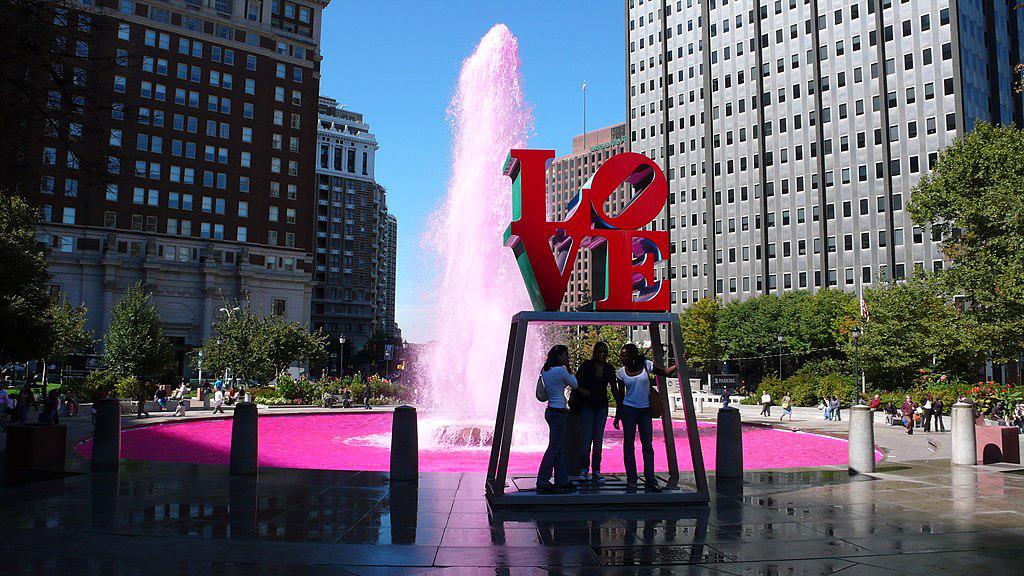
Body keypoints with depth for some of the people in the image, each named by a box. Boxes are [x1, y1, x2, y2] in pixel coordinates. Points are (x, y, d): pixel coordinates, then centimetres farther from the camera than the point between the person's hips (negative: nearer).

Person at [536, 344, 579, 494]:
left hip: (551, 410, 9)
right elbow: (575, 385, -2)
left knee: (558, 448, 14)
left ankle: (562, 481, 21)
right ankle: (542, 483, 2)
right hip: (559, 413, -9)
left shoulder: (545, 370, 8)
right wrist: (568, 368, 3)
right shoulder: (561, 370, -16)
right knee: (553, 448, -2)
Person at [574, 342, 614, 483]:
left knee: (598, 440, 5)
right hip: (586, 405, -3)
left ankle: (596, 471, 11)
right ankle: (584, 469, 9)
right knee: (586, 438, -5)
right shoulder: (587, 365, -3)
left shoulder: (609, 369, 6)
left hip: (602, 406, 3)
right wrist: (581, 390, -19)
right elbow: (575, 381, 0)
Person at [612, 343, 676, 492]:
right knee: (629, 444, 0)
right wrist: (617, 416, 9)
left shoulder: (646, 365, -2)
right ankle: (631, 480, 7)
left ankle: (650, 481, 3)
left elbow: (665, 372, 11)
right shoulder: (621, 372, -1)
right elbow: (620, 396, 7)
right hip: (628, 410, 0)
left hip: (645, 410, 0)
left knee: (647, 445, 0)